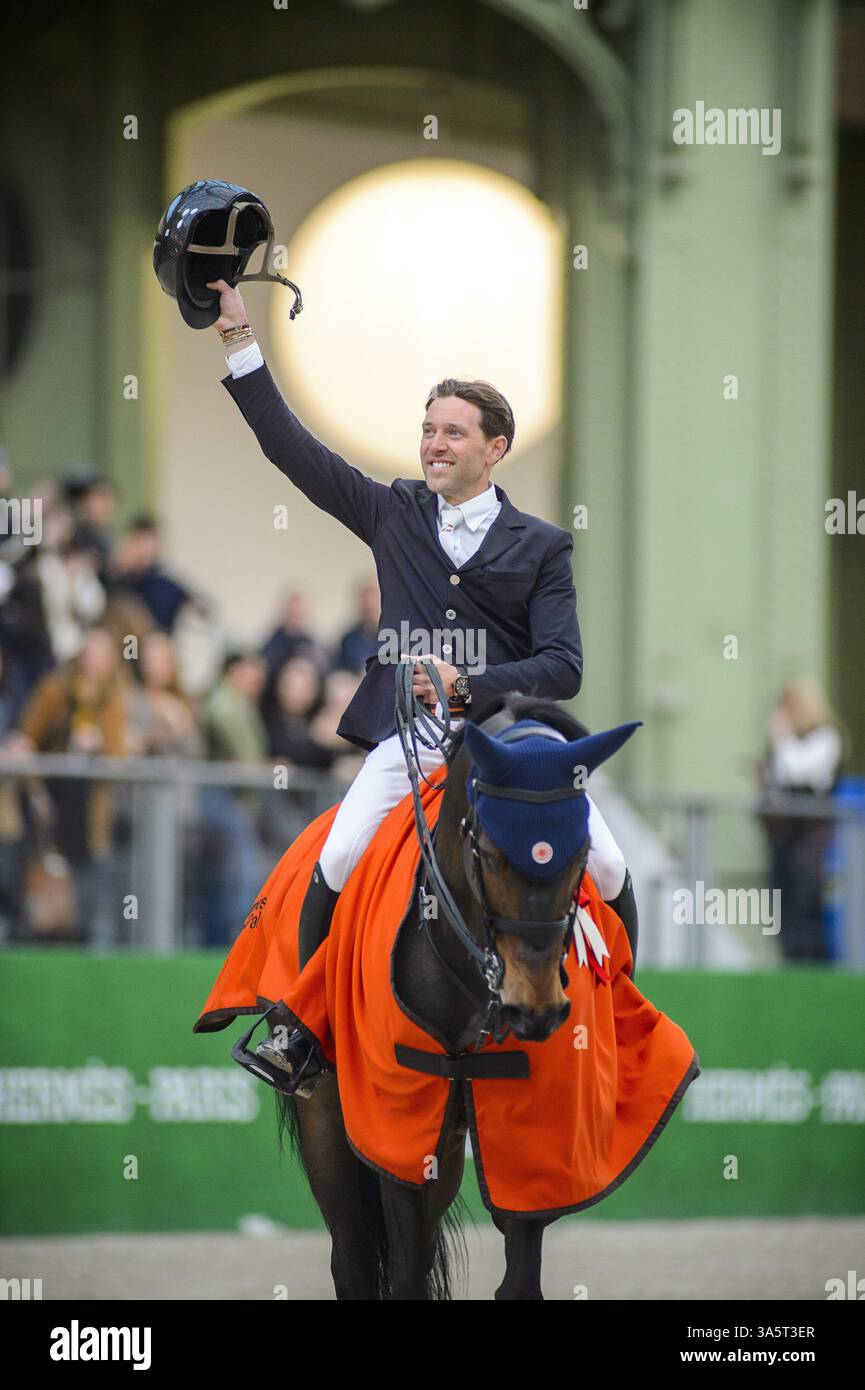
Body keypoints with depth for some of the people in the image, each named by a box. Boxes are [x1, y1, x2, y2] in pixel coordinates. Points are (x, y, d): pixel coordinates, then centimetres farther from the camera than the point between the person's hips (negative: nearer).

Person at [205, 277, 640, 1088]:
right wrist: (238, 340, 7)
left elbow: (563, 668, 0)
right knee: (337, 864, -22)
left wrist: (468, 685, -14)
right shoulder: (394, 515, 14)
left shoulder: (541, 547, 8)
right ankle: (306, 1028, -6)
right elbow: (291, 449, 12)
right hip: (408, 732, 0)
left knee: (608, 871, -11)